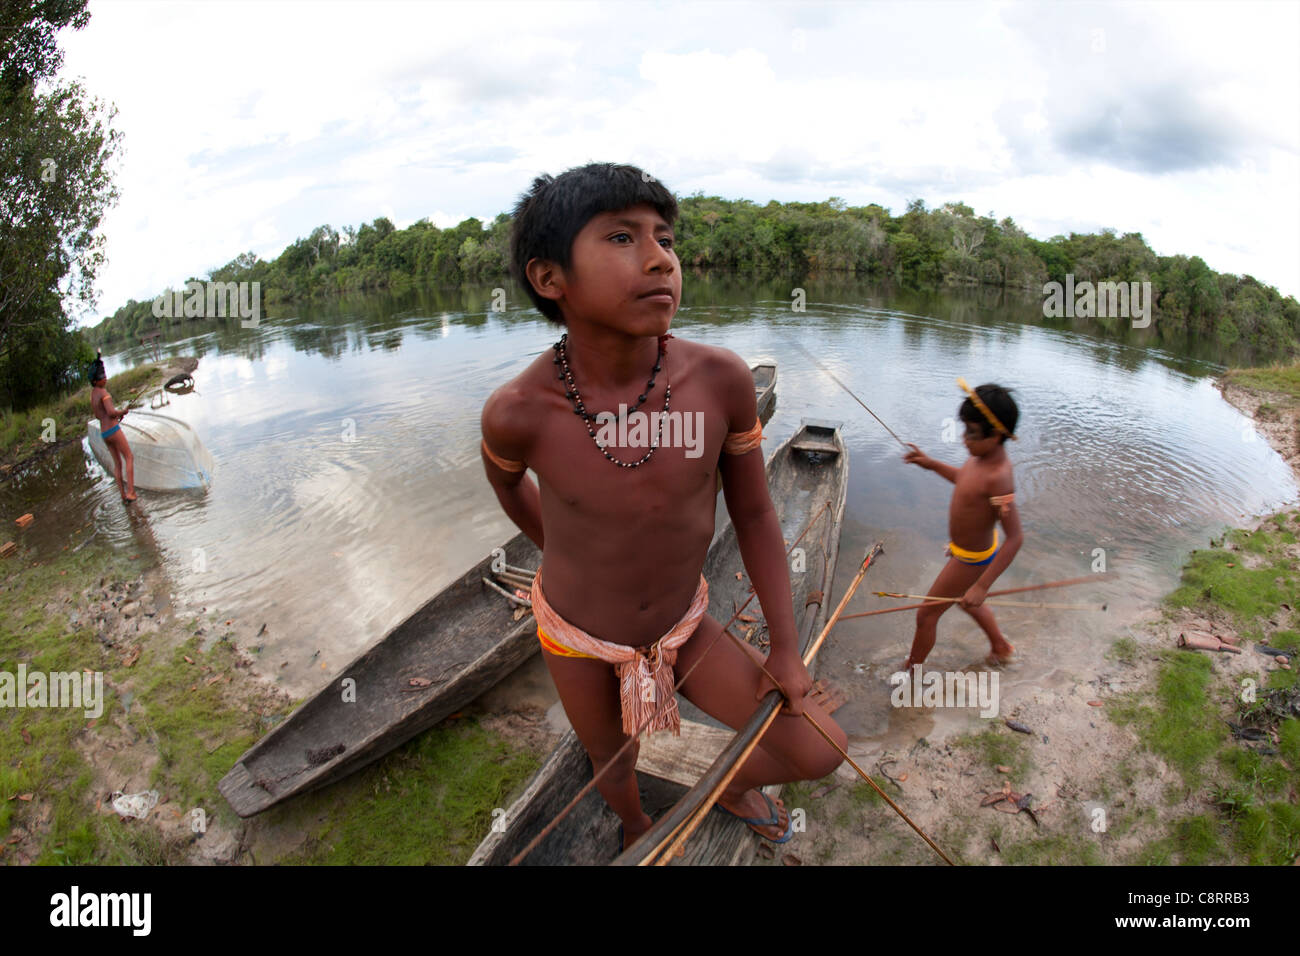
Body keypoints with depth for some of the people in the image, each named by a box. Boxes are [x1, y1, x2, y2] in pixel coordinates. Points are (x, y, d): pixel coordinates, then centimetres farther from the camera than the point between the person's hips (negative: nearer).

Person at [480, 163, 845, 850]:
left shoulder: (721, 379, -27)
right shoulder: (519, 411, -30)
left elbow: (752, 511, -11)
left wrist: (786, 646, -6)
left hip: (682, 623, 2)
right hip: (578, 633, -1)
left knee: (819, 752, 1)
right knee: (613, 762, 22)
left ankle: (728, 782, 38)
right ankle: (636, 826, 62)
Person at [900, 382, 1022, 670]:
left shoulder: (998, 477, -35)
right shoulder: (984, 455, -8)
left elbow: (1015, 538, -33)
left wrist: (982, 586, -34)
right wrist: (932, 464, 9)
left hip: (971, 560, -9)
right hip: (968, 549, 9)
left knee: (926, 615, 7)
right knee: (964, 602, 34)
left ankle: (910, 670, 30)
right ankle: (1001, 647, 57)